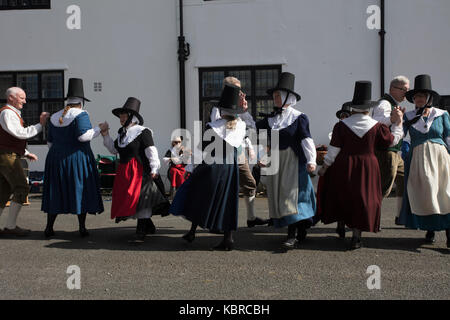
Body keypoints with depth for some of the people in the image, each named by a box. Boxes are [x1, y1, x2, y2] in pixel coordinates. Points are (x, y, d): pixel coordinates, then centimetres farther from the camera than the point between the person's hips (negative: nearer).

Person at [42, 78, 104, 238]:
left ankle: (49, 227, 11)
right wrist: (99, 129, -7)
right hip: (78, 159, -5)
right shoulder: (81, 114, -9)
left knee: (56, 192, 12)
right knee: (81, 191, 5)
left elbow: (50, 142, 12)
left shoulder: (55, 117, 9)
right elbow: (83, 135, -21)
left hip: (56, 159, 5)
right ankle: (82, 227, 6)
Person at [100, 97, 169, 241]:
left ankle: (141, 231, -2)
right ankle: (149, 227, 25)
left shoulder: (142, 132, -10)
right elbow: (114, 149, 20)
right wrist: (105, 134, 15)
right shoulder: (122, 133, 15)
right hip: (124, 172, 9)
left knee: (139, 199, -9)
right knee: (126, 199, 12)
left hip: (139, 171, -8)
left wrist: (154, 169, -20)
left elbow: (151, 151, -14)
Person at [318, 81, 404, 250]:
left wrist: (324, 167, 4)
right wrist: (398, 123, 18)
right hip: (367, 167, 1)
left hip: (344, 167, 0)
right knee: (363, 199, 8)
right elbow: (392, 141, 8)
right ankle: (356, 236, 10)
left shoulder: (341, 125, -9)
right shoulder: (377, 127, -6)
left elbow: (333, 150, -7)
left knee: (342, 196, 18)